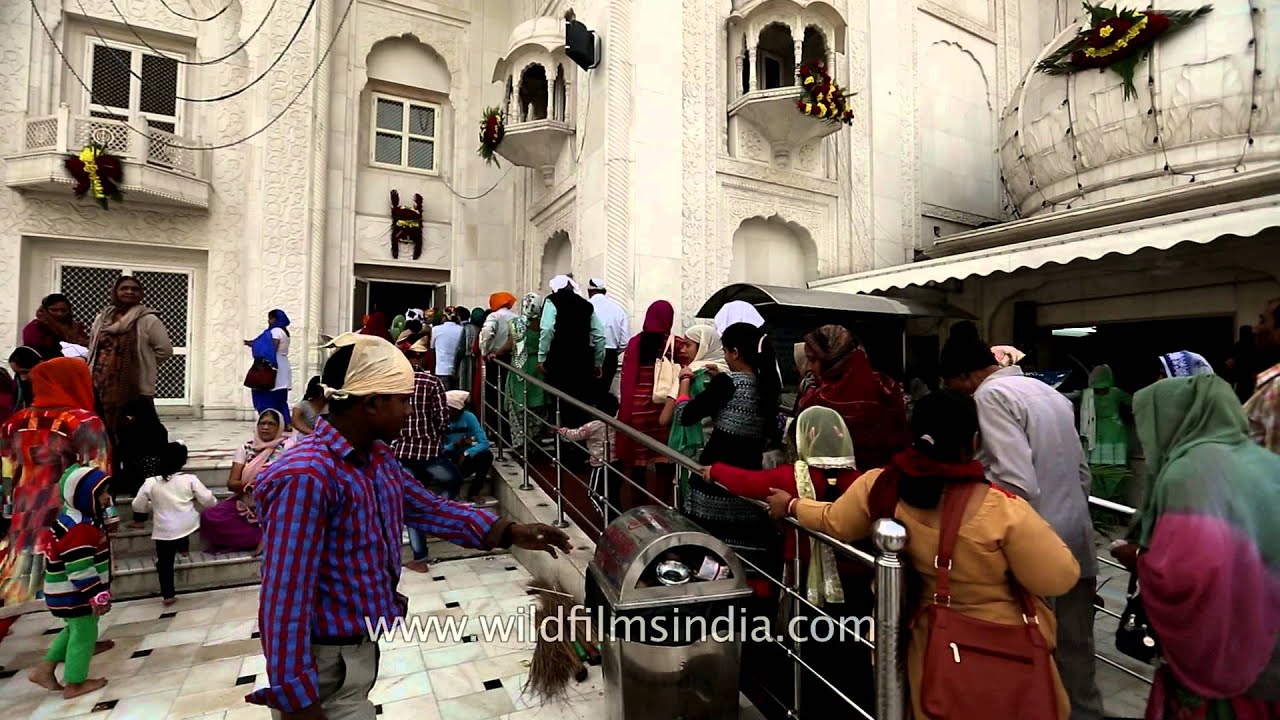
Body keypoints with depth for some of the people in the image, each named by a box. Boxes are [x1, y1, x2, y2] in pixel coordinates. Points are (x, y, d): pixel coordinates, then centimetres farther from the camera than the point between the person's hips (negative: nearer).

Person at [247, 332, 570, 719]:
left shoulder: (378, 459, 1)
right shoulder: (306, 477, -28)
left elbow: (431, 508, 8)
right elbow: (285, 599, -26)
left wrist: (508, 531, -3)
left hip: (361, 645, 9)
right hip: (325, 662, -9)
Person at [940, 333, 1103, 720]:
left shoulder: (991, 396, -15)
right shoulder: (1049, 391, 12)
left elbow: (1018, 485, -24)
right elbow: (1083, 474, 18)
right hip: (1076, 543, 8)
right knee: (1074, 653, 20)